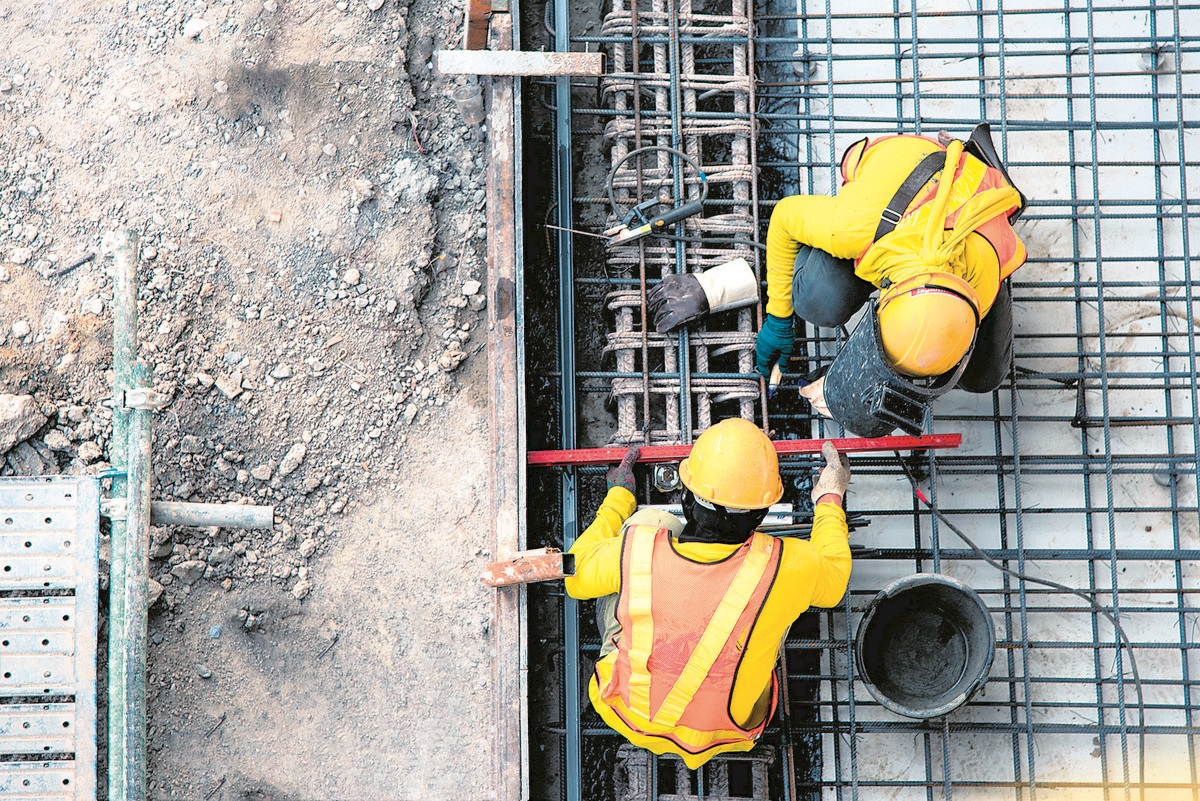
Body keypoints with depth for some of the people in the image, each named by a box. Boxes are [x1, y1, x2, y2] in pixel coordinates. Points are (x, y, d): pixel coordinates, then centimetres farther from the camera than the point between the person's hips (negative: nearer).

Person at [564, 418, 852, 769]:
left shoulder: (637, 549, -30)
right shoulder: (783, 568, -31)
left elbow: (577, 576, -5)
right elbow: (832, 583, -4)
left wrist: (618, 497, 10)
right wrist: (830, 500, 13)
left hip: (629, 715, 0)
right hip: (727, 733, 0)